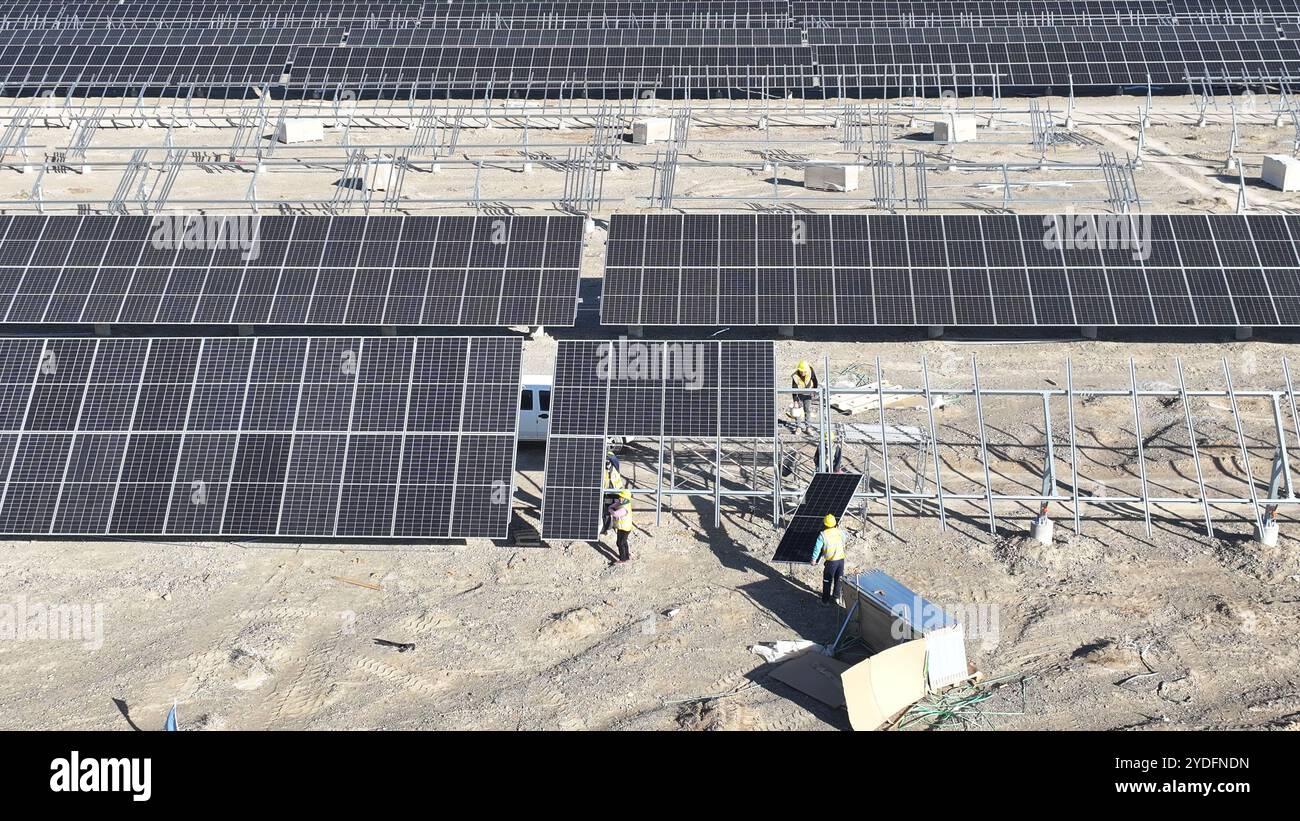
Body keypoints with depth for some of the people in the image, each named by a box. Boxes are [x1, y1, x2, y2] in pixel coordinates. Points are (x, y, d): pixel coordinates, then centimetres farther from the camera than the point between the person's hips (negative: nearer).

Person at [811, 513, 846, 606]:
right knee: (838, 578, 21)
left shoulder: (823, 535, -14)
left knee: (827, 580, 9)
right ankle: (836, 595, 37)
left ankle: (825, 600, 16)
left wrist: (814, 559, 2)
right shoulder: (840, 532, -2)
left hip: (831, 561, -4)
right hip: (841, 559, 4)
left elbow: (817, 548, -9)